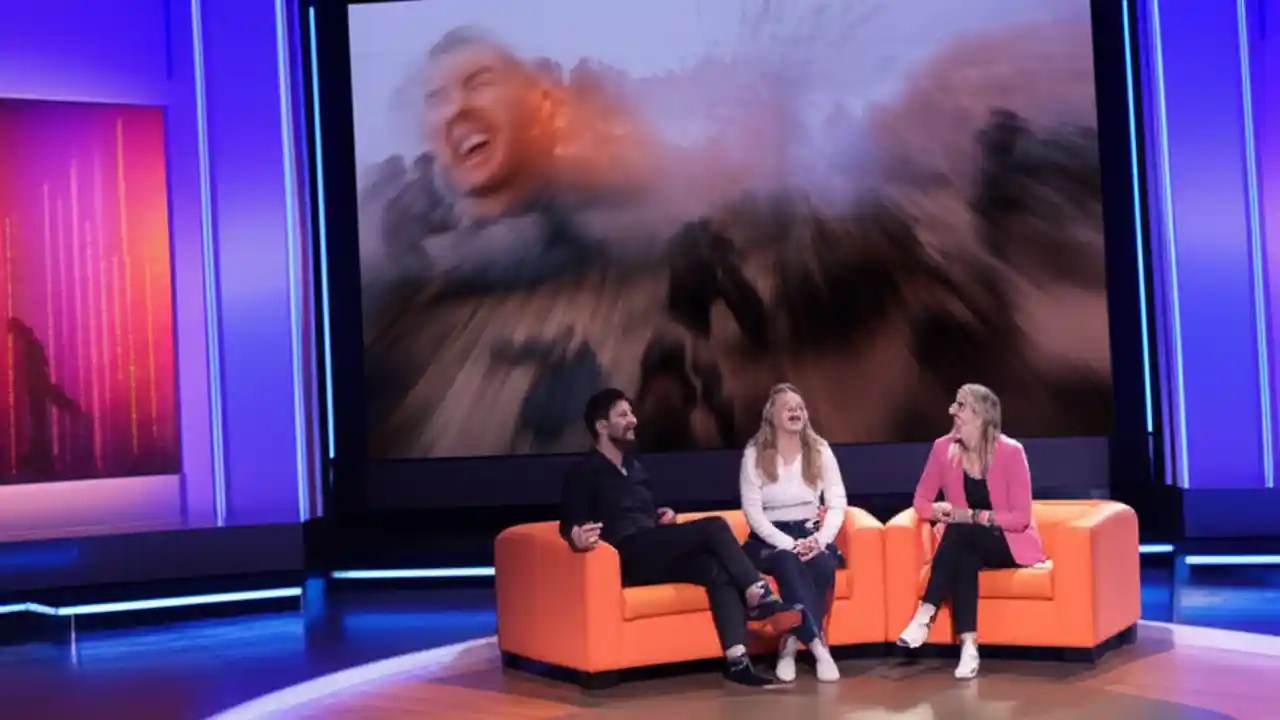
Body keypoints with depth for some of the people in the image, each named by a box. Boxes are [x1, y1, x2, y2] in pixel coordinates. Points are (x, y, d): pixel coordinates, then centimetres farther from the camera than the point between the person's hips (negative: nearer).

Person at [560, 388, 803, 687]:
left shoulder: (634, 467, 25)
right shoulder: (584, 473, 3)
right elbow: (570, 523, -9)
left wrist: (664, 517, 11)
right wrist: (577, 537, -32)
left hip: (656, 557, 7)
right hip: (626, 557, -7)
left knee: (719, 570, -22)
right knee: (714, 527, -21)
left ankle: (737, 659, -33)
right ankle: (760, 597, -19)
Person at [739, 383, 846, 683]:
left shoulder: (820, 450, 4)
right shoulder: (755, 454, -4)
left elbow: (837, 504, 0)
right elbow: (752, 511, -10)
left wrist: (821, 539, -18)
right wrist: (788, 543, -22)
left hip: (809, 534, 3)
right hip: (769, 539, -2)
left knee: (823, 565, -32)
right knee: (788, 564, -36)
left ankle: (790, 645, -23)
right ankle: (817, 645, -35)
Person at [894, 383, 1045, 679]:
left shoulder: (1010, 452, -17)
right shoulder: (944, 448, -5)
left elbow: (1021, 517, -17)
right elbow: (921, 501, 3)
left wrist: (972, 517, -24)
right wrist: (940, 511, -20)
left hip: (1010, 542, -3)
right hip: (967, 544, 3)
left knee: (960, 532, -33)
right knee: (963, 559, -34)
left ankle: (924, 616, -36)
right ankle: (968, 645, -38)